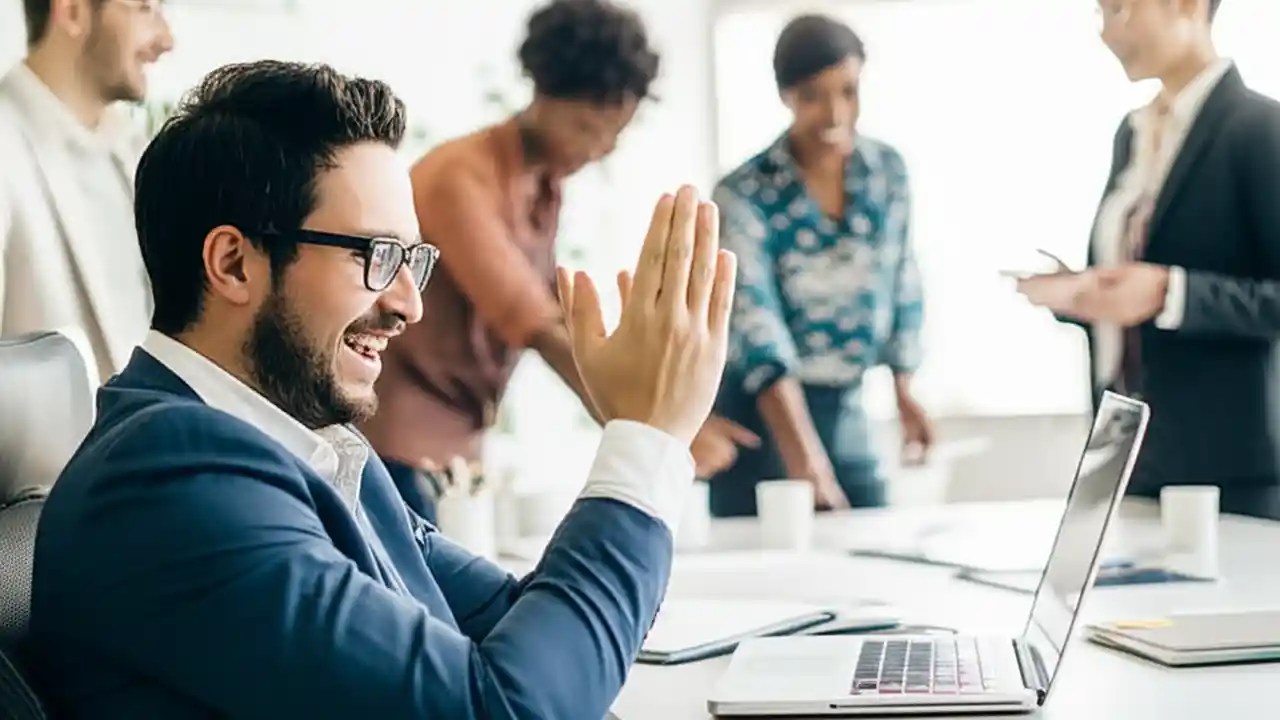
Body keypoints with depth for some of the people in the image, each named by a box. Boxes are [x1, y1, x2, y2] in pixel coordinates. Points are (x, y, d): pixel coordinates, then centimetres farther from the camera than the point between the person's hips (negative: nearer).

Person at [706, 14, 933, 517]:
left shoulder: (888, 171, -2)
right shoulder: (744, 195, -18)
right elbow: (756, 325, -27)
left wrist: (904, 392, 13)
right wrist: (805, 462, -37)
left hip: (846, 410, 5)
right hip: (762, 414, -4)